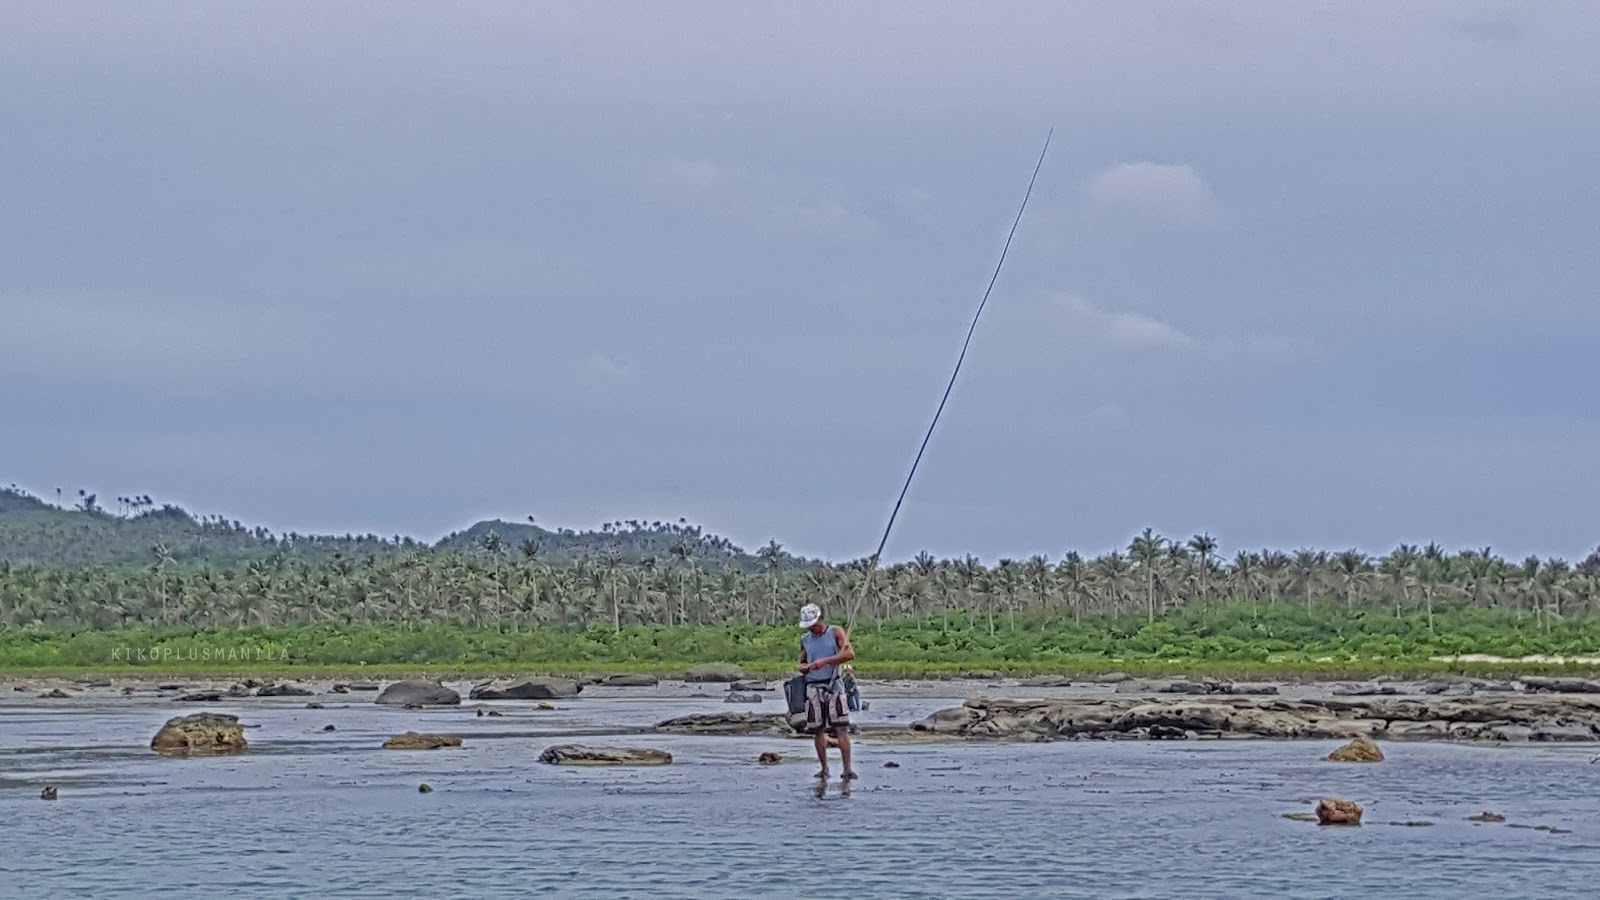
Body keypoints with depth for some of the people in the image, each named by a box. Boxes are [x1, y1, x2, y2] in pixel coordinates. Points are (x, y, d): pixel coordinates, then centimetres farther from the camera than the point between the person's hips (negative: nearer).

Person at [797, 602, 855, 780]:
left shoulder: (836, 632, 2)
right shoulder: (805, 639, 13)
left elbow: (849, 654, -11)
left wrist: (825, 661, -18)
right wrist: (803, 667, -1)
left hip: (833, 685, -4)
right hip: (813, 687, 4)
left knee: (841, 728, -12)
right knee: (817, 730, 2)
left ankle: (847, 768, -15)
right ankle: (824, 768, 10)